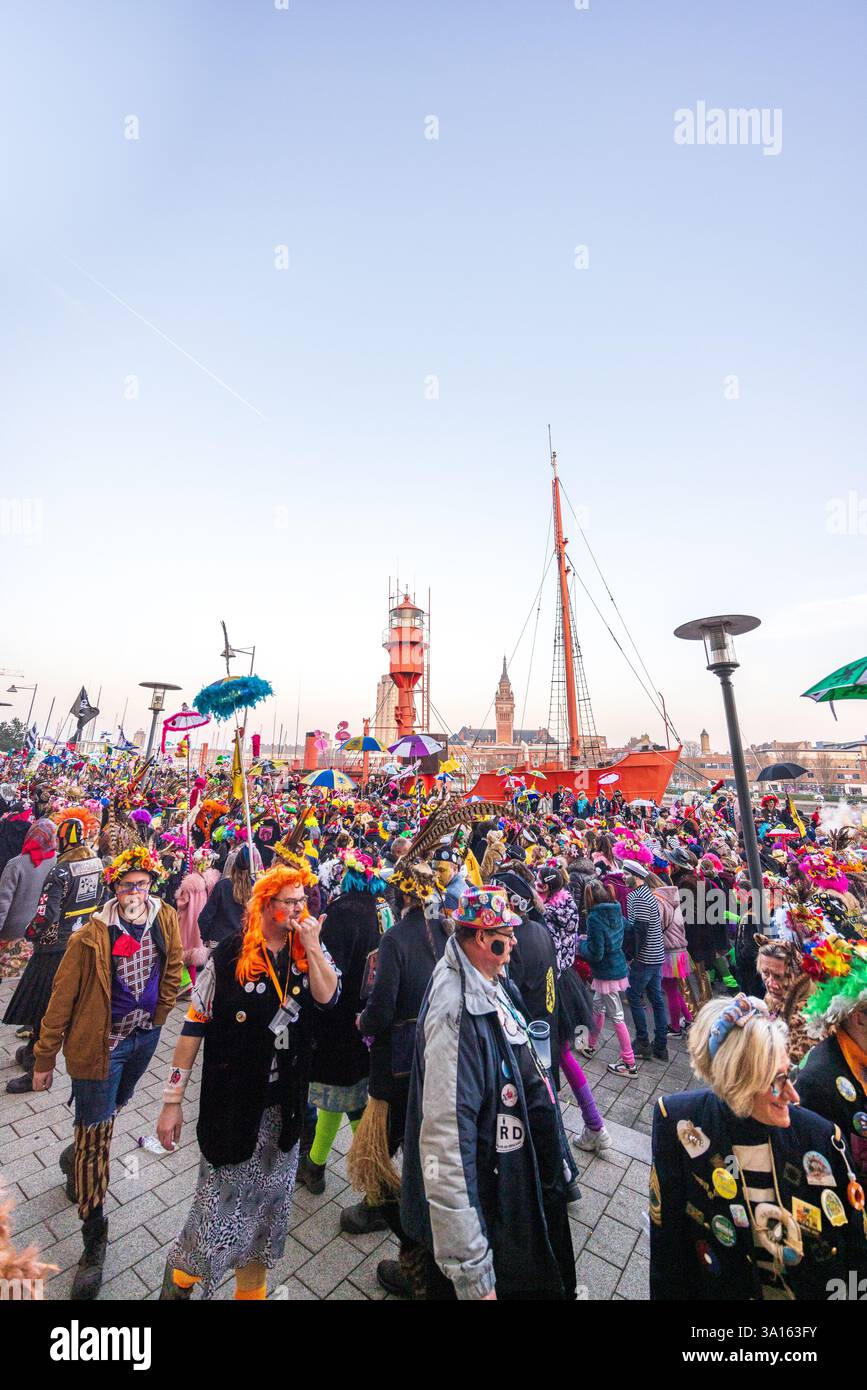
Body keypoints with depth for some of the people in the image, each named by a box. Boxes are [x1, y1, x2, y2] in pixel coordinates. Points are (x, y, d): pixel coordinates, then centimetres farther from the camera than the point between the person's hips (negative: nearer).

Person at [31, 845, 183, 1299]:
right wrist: (45, 1059, -5)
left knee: (115, 1105, 27)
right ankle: (94, 1241, 27)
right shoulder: (91, 938, -24)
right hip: (102, 1044, -4)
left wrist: (159, 1014, 6)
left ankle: (74, 1160, 58)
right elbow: (62, 1000, -12)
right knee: (95, 1139, 5)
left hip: (145, 1036, 4)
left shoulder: (166, 920, -13)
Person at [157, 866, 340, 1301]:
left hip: (283, 1105, 4)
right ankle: (181, 1274, 39)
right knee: (219, 1201, 8)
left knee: (269, 1202, 19)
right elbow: (194, 1025, -9)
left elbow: (328, 997, -19)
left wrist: (311, 945, -25)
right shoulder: (231, 954, -15)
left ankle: (251, 1284, 44)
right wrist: (172, 1100, -6)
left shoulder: (310, 951, -5)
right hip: (232, 1101, -3)